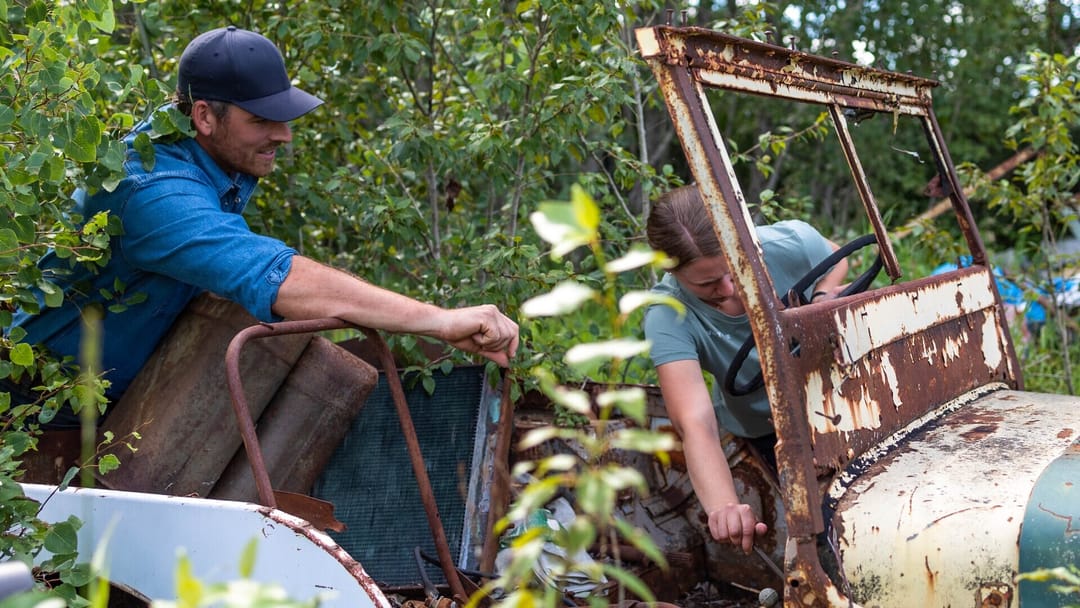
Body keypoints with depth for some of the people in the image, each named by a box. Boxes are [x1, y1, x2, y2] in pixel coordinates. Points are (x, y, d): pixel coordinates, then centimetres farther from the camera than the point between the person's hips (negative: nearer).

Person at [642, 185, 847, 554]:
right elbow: (696, 424, -47)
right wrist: (723, 507, -65)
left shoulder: (791, 244, -28)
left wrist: (822, 297, -24)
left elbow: (836, 260, -1)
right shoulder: (668, 317, -34)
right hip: (764, 427, -2)